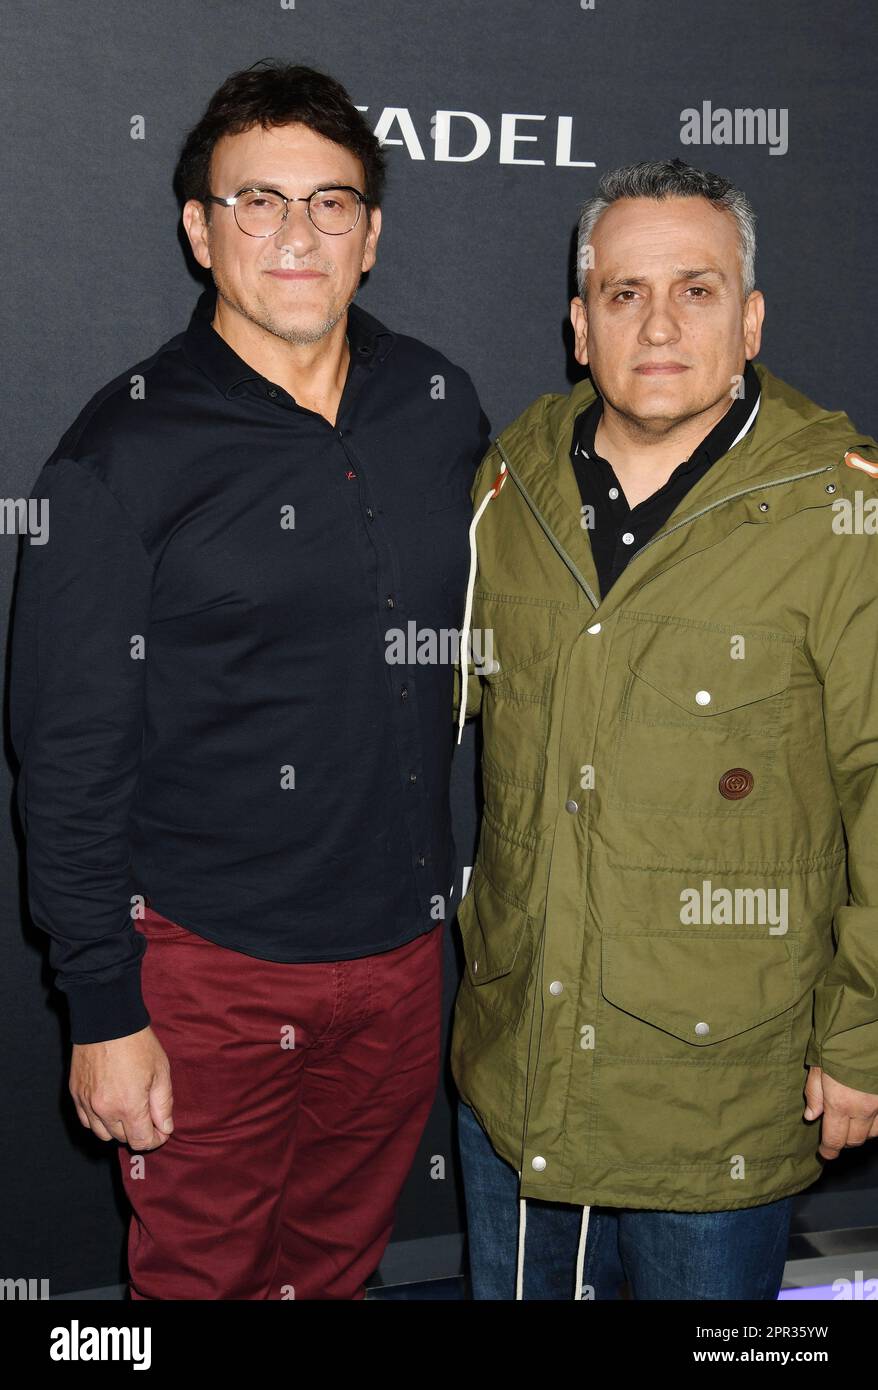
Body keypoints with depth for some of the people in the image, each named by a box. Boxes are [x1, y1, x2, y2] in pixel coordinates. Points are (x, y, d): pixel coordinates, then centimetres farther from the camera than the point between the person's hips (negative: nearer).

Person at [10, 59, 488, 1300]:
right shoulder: (123, 454, -12)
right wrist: (103, 1012, -9)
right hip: (206, 962, -4)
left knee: (340, 1260, 22)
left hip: (404, 946, 4)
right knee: (202, 1272, 16)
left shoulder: (443, 407, 2)